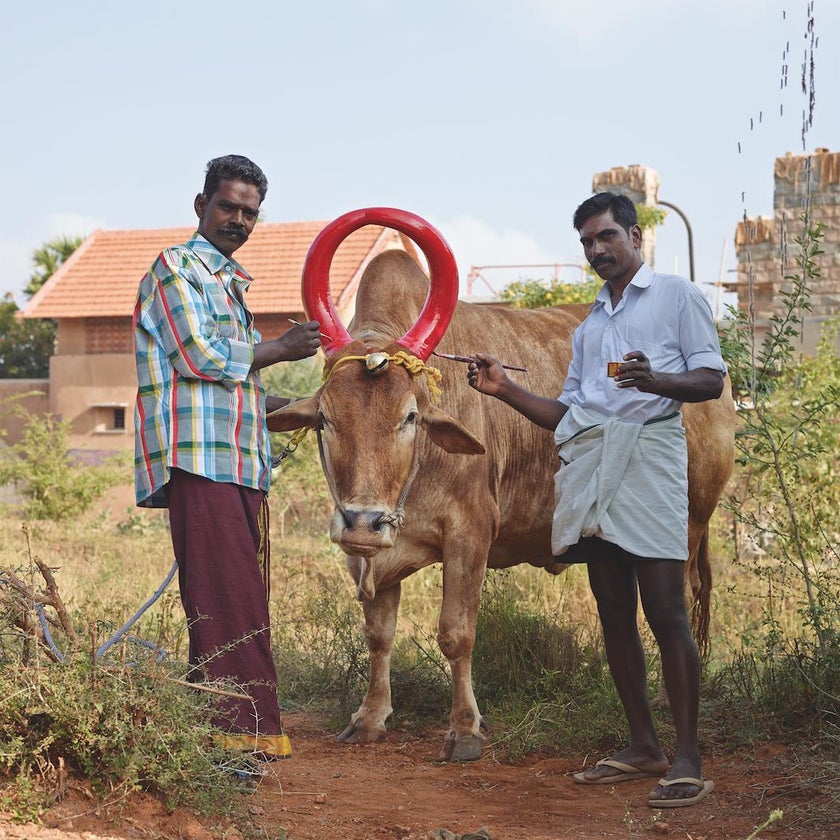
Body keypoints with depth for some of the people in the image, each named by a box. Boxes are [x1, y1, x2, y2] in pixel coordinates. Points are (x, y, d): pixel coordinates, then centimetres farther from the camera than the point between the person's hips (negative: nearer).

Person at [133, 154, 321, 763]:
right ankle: (230, 732, -12)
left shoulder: (230, 282, 26)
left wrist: (294, 407, 18)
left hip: (244, 461, 9)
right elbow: (200, 355, -10)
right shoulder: (176, 268, 0)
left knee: (245, 599, 6)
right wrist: (280, 349, -1)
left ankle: (247, 732, 9)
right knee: (223, 599, -12)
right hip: (199, 460, -9)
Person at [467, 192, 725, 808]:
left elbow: (712, 379, -2)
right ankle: (643, 747, 12)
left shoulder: (676, 295, 9)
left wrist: (655, 380, -21)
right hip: (588, 459, 7)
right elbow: (565, 412, 24)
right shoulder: (589, 325, 27)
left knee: (664, 609, -12)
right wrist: (504, 390, 9)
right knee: (614, 612, 5)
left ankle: (688, 758, -11)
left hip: (647, 450, -6)